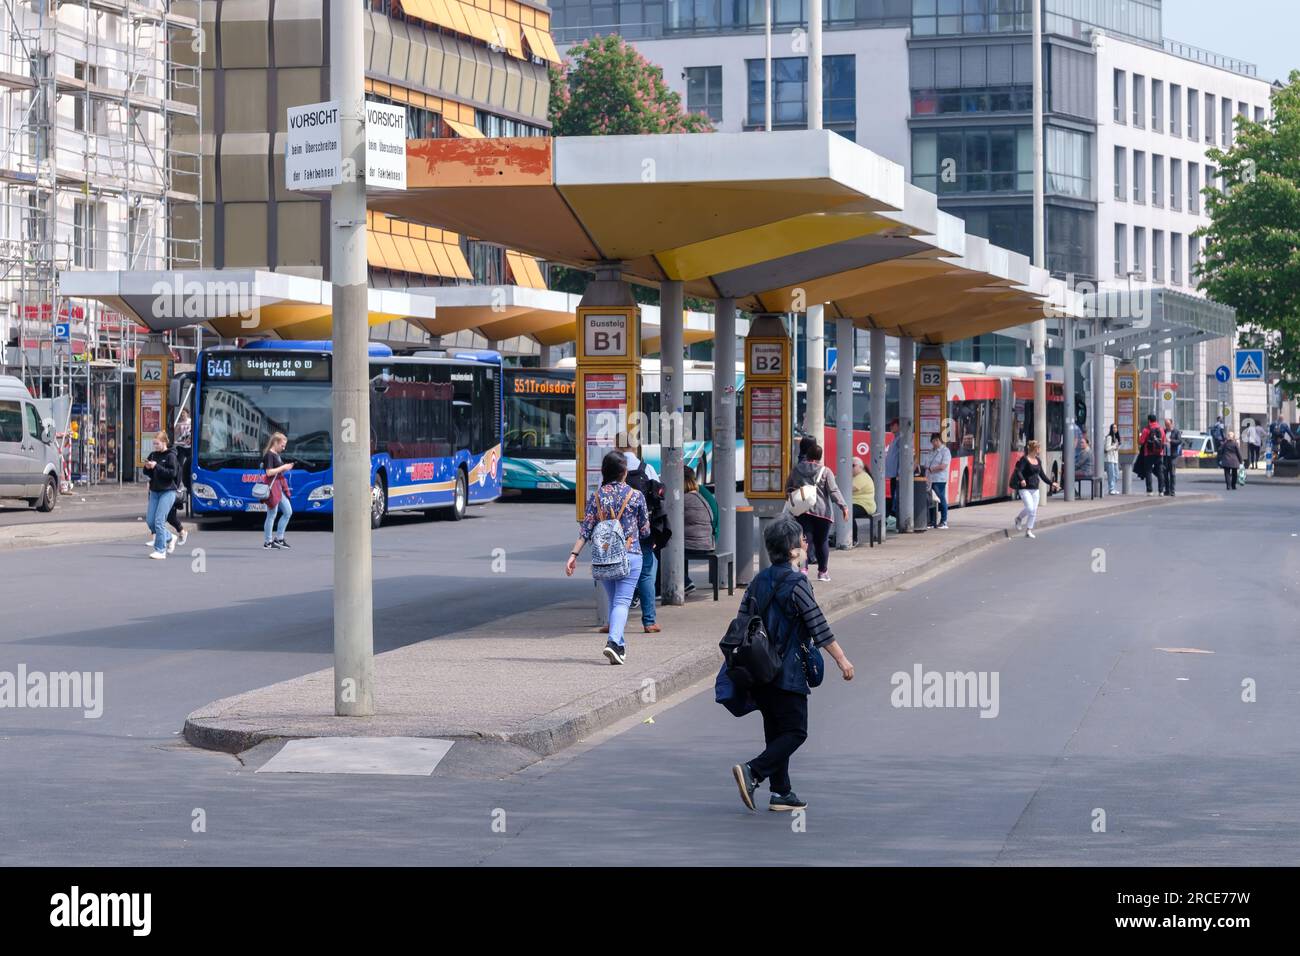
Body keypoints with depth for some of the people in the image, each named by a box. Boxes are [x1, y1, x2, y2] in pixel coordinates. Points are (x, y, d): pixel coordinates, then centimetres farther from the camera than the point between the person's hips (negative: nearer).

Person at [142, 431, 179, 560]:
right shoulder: (153, 455, 9)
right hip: (154, 491, 7)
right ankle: (168, 537, 29)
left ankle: (160, 551, -8)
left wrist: (156, 467, -21)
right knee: (150, 520, 6)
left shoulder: (170, 456, -9)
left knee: (159, 520, -12)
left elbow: (173, 473, -18)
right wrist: (147, 467, -7)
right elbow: (148, 473, 15)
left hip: (167, 491, -7)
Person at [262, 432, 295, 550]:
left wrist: (286, 468, 7)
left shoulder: (276, 455, 16)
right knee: (272, 515, -4)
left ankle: (278, 538, 16)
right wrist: (283, 467, -16)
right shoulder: (269, 455, -13)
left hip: (280, 487, 10)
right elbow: (269, 472, -22)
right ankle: (268, 542, 2)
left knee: (288, 512, 11)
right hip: (272, 487, -10)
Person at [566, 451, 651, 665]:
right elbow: (645, 531, 4)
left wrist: (574, 554, -3)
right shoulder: (635, 496, -4)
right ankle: (614, 641, -26)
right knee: (622, 601, -7)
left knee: (613, 601, 17)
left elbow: (586, 529, -3)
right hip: (630, 555, -3)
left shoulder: (596, 496, 2)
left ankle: (620, 646, 22)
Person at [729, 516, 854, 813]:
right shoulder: (795, 584, -14)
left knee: (776, 731, 14)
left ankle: (780, 792, 14)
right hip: (787, 673, -8)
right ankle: (752, 772, -17)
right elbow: (819, 627, -14)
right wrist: (842, 660, -7)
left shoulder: (758, 581, 8)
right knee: (795, 732, -1)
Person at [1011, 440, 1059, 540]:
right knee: (1030, 508, -17)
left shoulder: (1038, 460, 11)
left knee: (1034, 511, 2)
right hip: (1024, 489, -7)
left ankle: (1029, 531, 13)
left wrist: (1051, 483, 18)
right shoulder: (1024, 459, -10)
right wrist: (1022, 480, -40)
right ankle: (1019, 518, 13)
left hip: (1035, 489, 7)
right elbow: (1018, 471, -21)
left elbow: (1042, 474, 21)